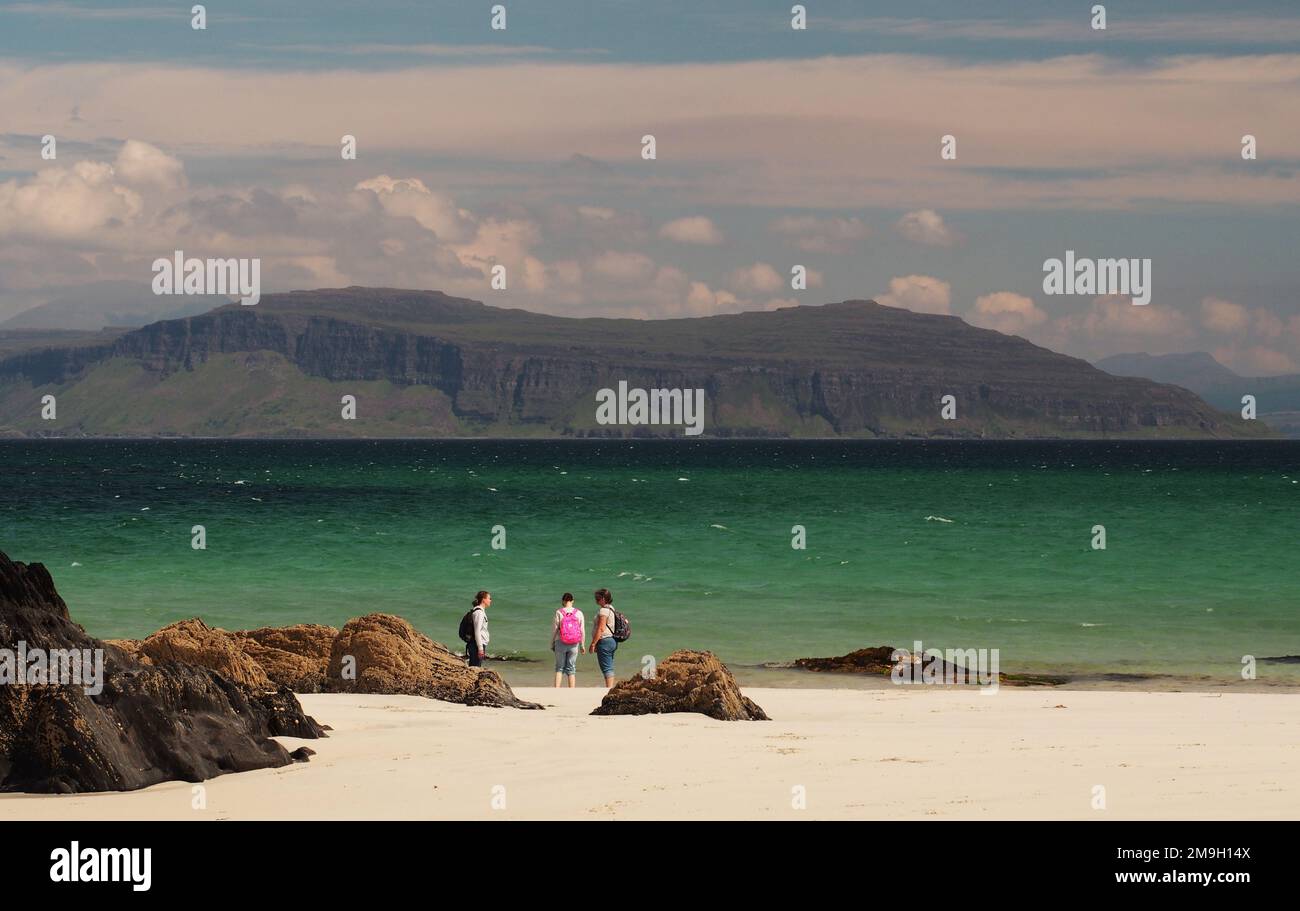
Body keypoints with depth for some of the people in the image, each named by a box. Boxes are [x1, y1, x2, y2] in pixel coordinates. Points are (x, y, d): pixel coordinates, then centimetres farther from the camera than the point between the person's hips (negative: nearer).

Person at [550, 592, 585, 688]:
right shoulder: (579, 613, -1)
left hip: (561, 643, -1)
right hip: (574, 644, 1)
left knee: (559, 668, 10)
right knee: (571, 669, 9)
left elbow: (554, 629, -5)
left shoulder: (559, 613, -7)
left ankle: (556, 689, -2)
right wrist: (582, 645, 12)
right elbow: (582, 631, 1)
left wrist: (552, 644, 7)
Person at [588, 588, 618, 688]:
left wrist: (593, 644, -16)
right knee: (609, 667, 12)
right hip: (613, 641, 10)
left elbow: (601, 629, -20)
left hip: (605, 641, -10)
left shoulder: (604, 610, -16)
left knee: (606, 668, -9)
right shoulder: (611, 609, 15)